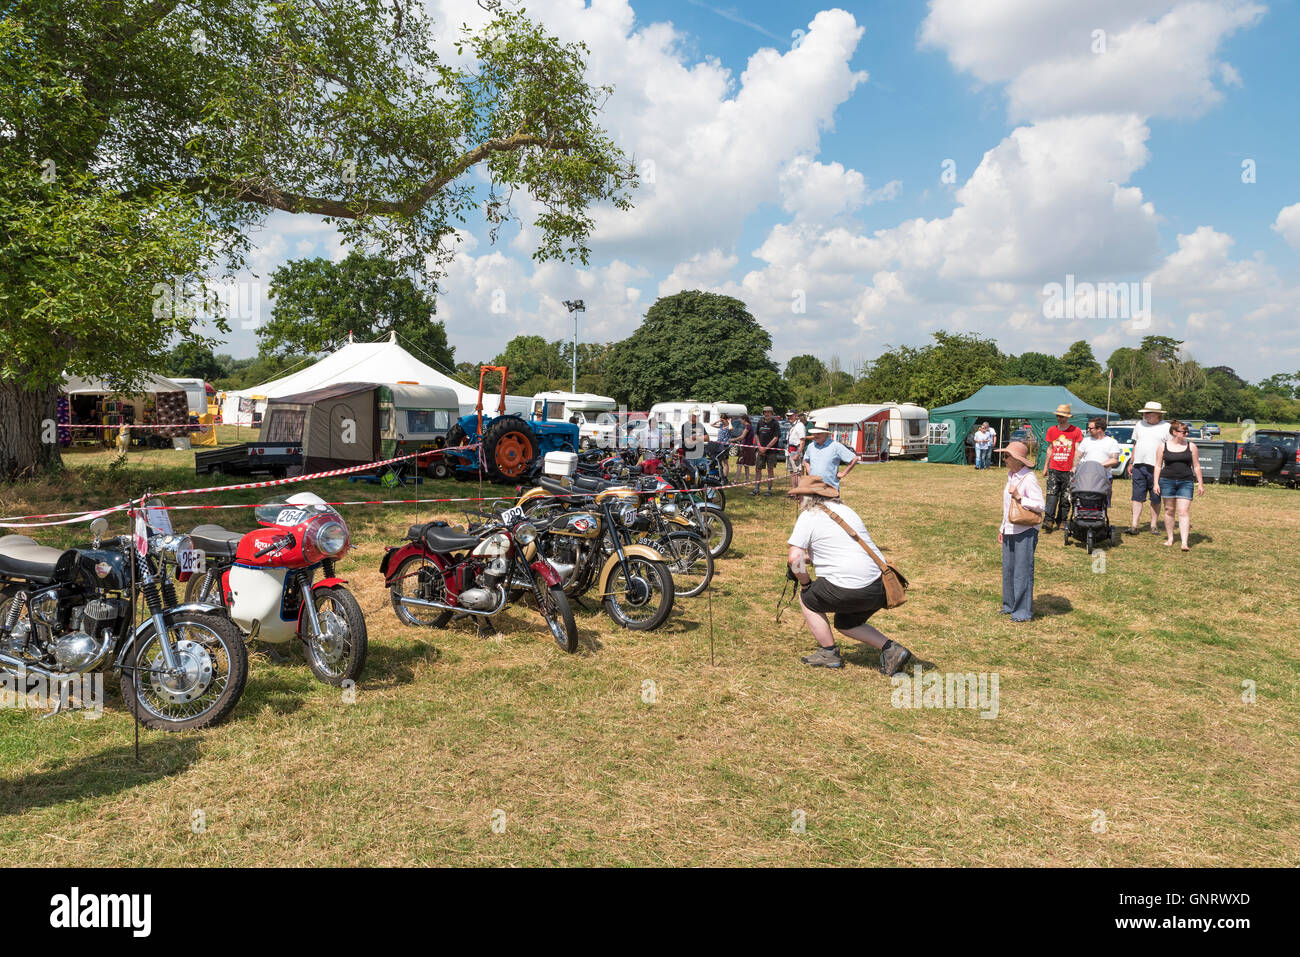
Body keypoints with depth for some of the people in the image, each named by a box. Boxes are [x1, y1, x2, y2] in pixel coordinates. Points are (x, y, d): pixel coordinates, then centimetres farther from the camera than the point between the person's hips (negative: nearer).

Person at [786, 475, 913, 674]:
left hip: (850, 589, -8)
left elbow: (794, 558, -13)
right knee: (845, 623, 29)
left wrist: (805, 583, 3)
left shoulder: (808, 517, -3)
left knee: (806, 598, 18)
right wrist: (810, 557, 32)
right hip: (881, 588, 8)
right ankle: (891, 649, 14)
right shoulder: (845, 509, 19)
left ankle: (829, 653, 17)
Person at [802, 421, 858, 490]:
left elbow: (854, 459, -4)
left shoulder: (836, 446, -5)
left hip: (830, 487, -4)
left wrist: (843, 473, -3)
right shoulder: (811, 446, 12)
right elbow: (806, 460, 33)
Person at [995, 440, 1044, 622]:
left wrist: (1019, 497, -24)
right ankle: (1010, 605, 26)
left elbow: (1041, 505, -18)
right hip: (1010, 531, 8)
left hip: (1025, 532, -8)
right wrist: (1002, 529, 21)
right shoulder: (1011, 476, 12)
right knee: (1008, 569, 14)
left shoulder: (1029, 479, -15)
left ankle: (1023, 611, 5)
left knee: (1022, 571, -3)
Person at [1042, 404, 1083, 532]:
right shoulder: (1051, 430, 10)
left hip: (1068, 470, -2)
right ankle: (1048, 520, -13)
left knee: (1066, 498, 3)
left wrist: (1075, 467, -10)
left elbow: (1078, 450, -1)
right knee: (1051, 495, -9)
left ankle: (1062, 521, 13)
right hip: (1054, 469, 2)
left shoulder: (1076, 431, 1)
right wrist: (1046, 466, 17)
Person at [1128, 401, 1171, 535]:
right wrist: (1131, 463, 16)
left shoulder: (1166, 427, -1)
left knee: (1156, 499, 4)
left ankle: (1154, 525, 13)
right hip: (1139, 466, 3)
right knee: (1137, 497, 0)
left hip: (1156, 468, -3)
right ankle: (1134, 525, -2)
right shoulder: (1140, 425, 13)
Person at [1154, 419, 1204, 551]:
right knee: (1169, 510, 8)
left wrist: (1200, 484, 6)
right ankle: (1170, 538, 21)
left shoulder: (1191, 446, 6)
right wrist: (1156, 483, -1)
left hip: (1185, 482, 0)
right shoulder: (1163, 446, 4)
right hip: (1167, 481, 0)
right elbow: (1158, 466, 7)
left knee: (1184, 511, -9)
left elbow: (1196, 466, 9)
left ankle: (1184, 543, -13)